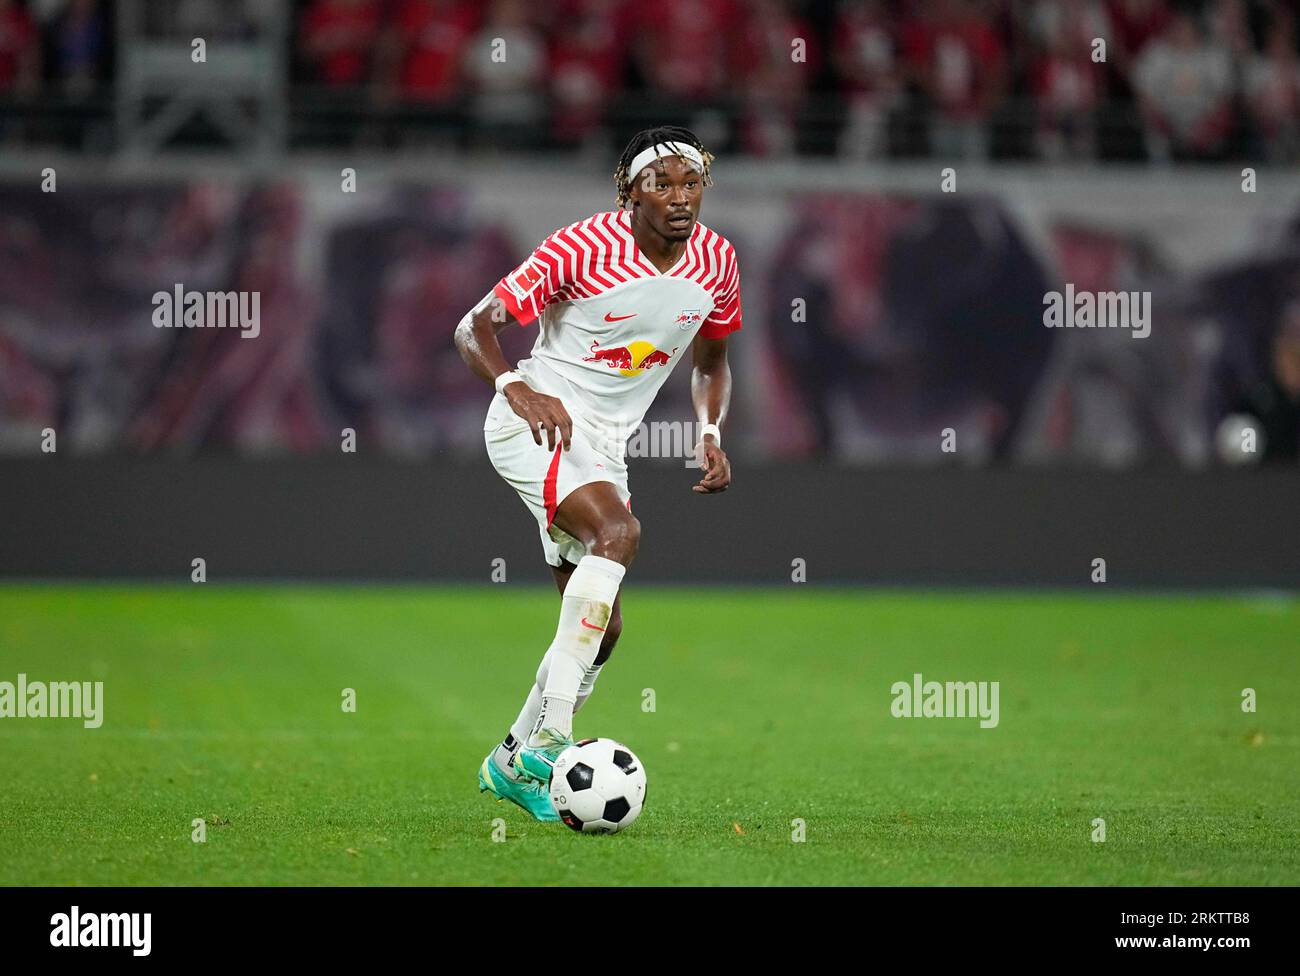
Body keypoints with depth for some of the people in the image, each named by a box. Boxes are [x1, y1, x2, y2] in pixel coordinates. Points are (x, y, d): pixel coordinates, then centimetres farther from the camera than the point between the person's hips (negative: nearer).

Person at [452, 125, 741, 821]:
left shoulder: (716, 261, 0)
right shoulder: (584, 248, -18)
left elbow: (710, 362, 18)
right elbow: (474, 327, -16)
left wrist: (711, 433, 0)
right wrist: (517, 389, -35)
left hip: (605, 444, 7)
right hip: (538, 420, -7)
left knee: (599, 629, 6)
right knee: (618, 531, -33)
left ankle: (513, 762, 25)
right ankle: (549, 742, -34)